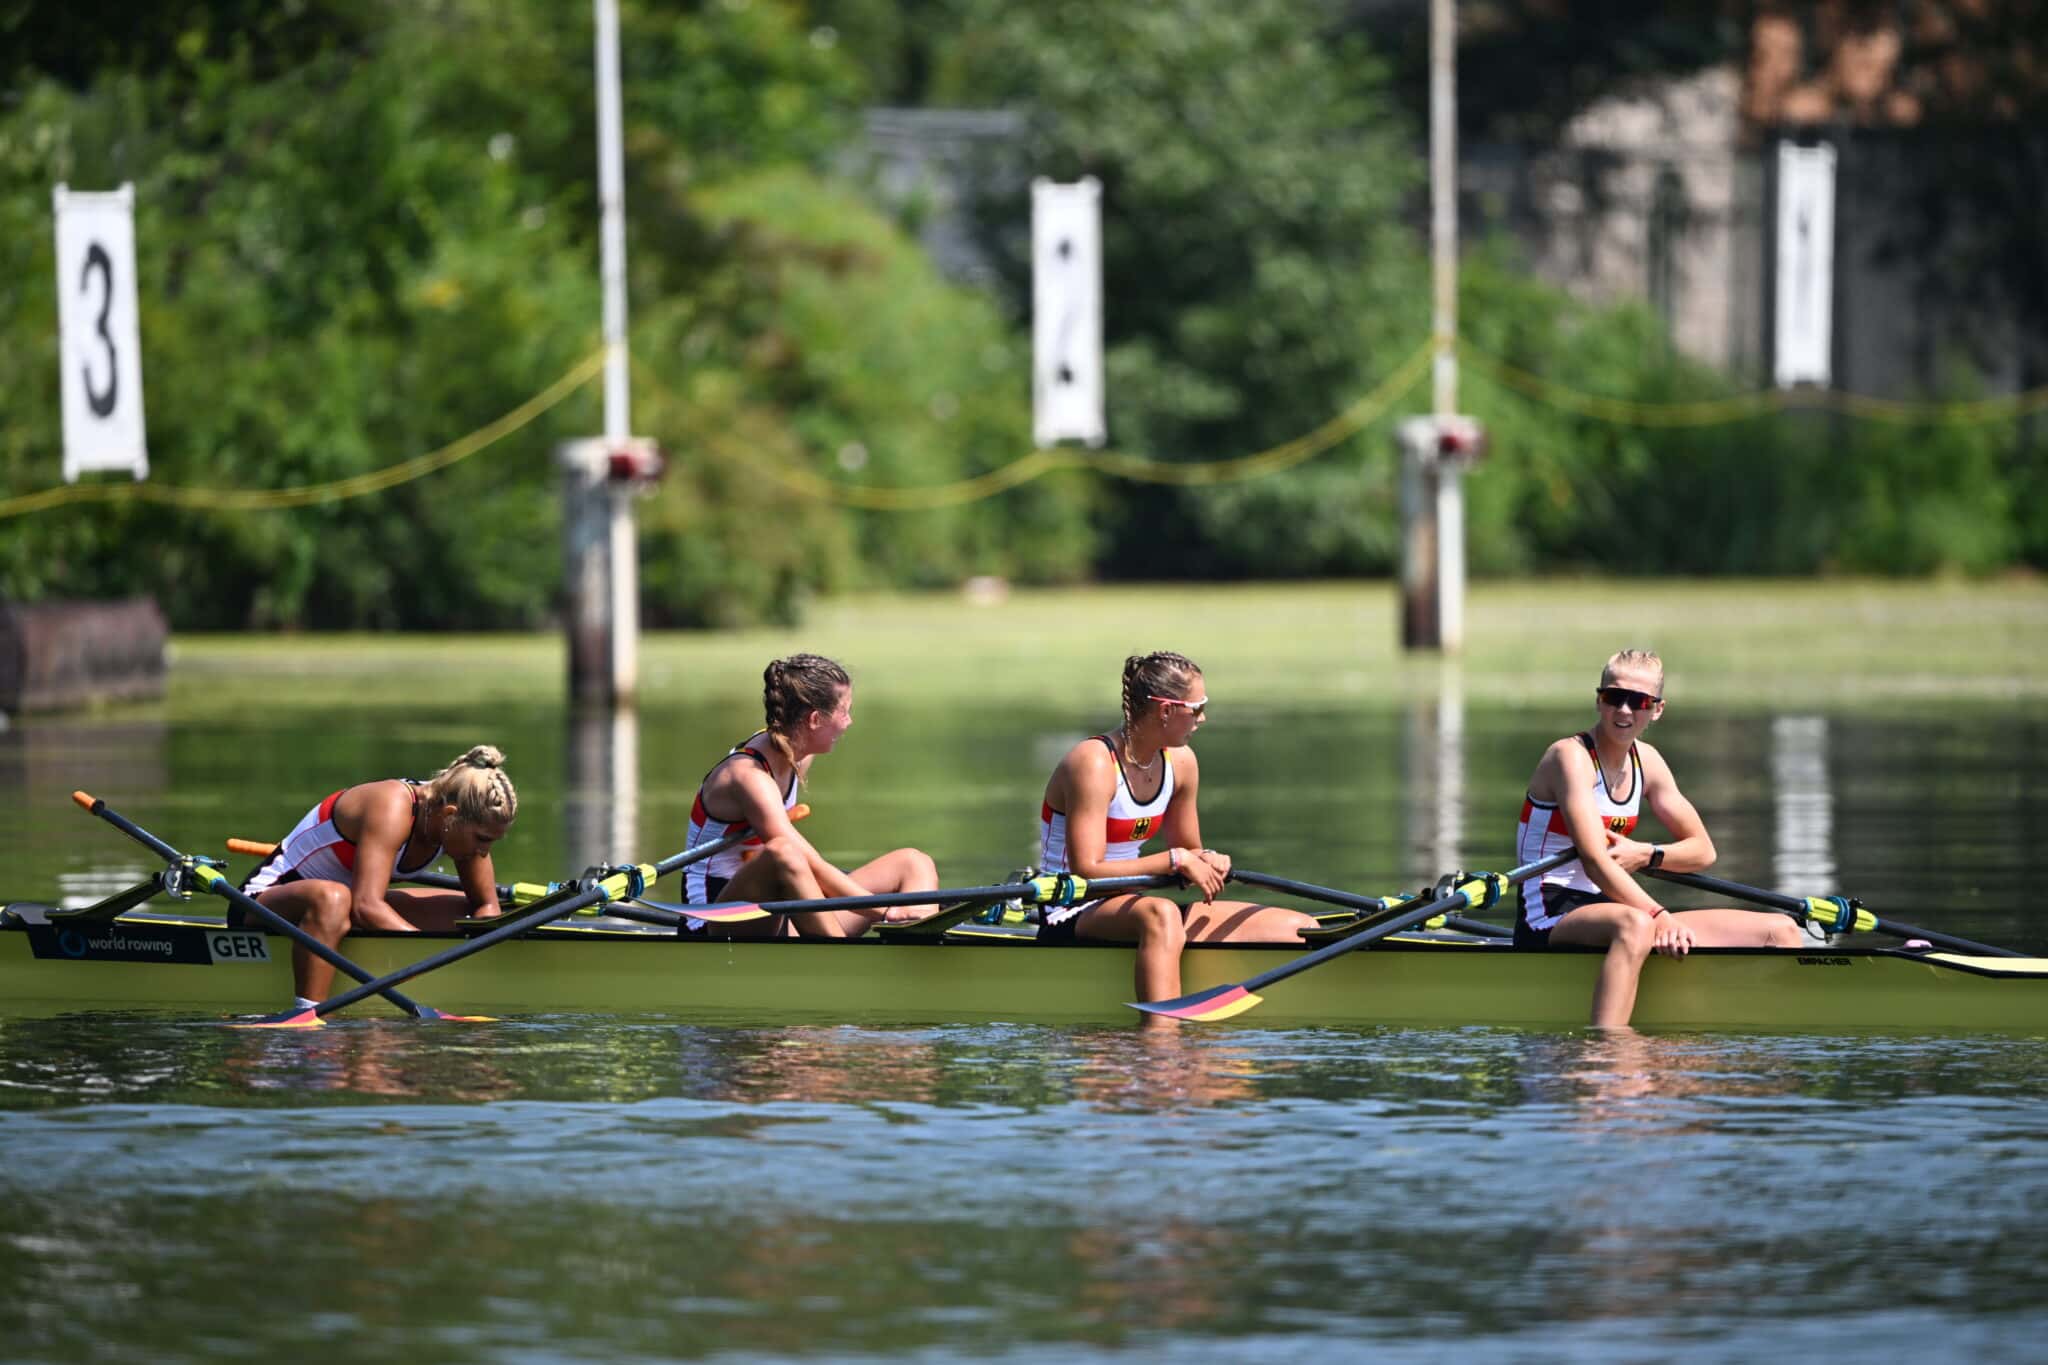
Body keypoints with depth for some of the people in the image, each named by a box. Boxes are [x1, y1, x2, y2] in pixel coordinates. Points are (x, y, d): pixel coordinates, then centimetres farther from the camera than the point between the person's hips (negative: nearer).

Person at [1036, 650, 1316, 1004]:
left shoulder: (1180, 763, 7)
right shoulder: (1094, 763, -18)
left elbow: (1188, 852, 18)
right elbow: (1086, 871, -25)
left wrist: (1206, 861, -6)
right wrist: (1177, 860, -24)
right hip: (1071, 919, -8)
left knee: (1298, 929, -1)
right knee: (1160, 915, -44)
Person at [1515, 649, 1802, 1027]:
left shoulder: (1645, 761, 11)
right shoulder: (1572, 756, -13)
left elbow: (1702, 851, 15)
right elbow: (1595, 861, -24)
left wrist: (1646, 855, -6)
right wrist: (1660, 918, -34)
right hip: (1551, 920, -8)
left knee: (1781, 932, 3)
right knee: (1635, 926, -45)